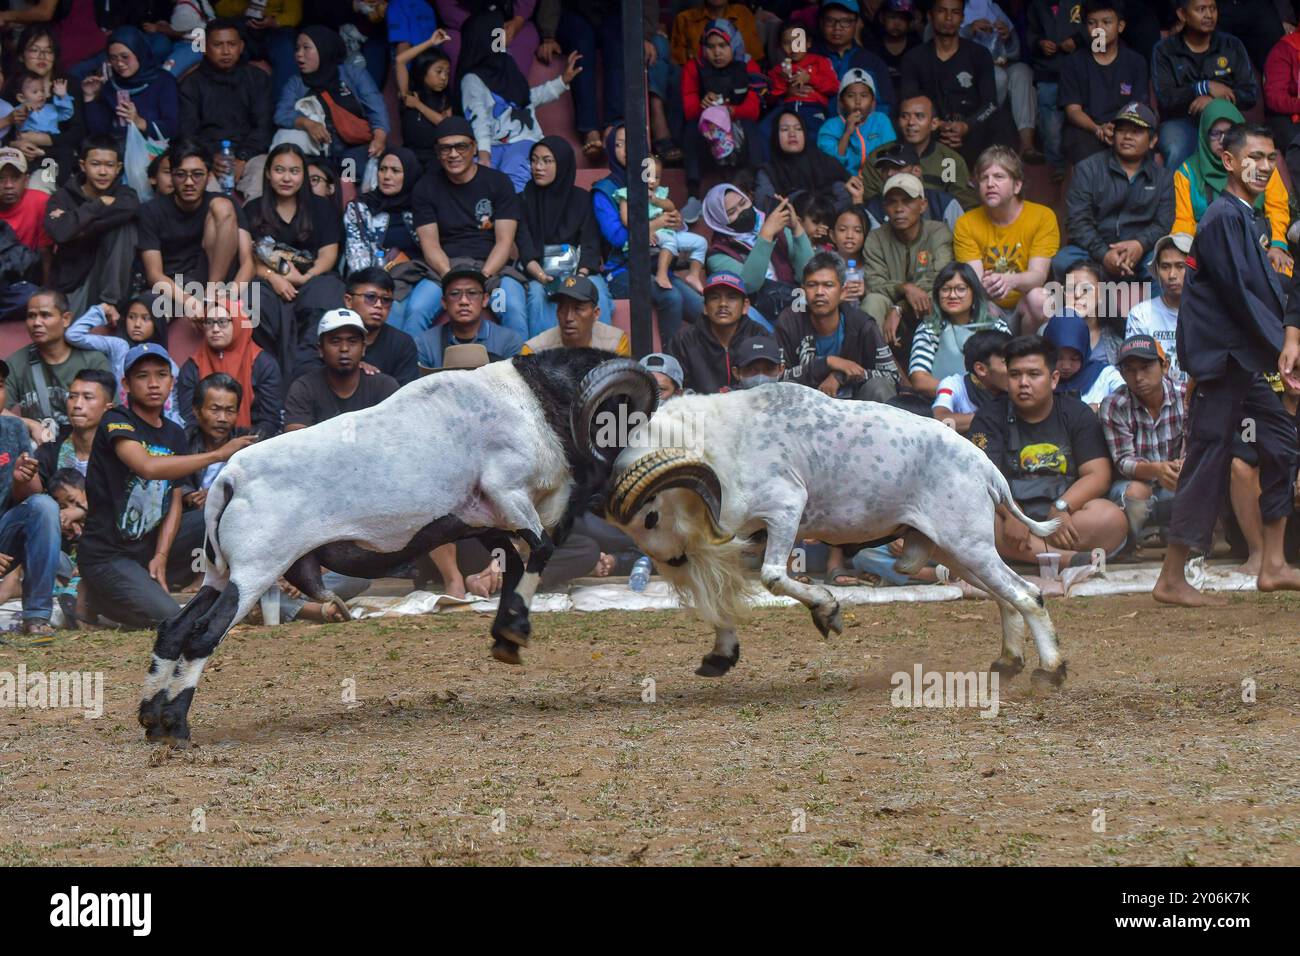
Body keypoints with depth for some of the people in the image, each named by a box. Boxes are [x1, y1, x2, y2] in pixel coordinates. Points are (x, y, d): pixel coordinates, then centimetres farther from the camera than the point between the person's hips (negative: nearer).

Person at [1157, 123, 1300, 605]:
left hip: (1245, 361, 10)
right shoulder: (1224, 218, -14)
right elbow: (1239, 293, -19)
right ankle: (1171, 580, -2)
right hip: (1220, 355, -10)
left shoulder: (1249, 219, 17)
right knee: (1208, 461, -7)